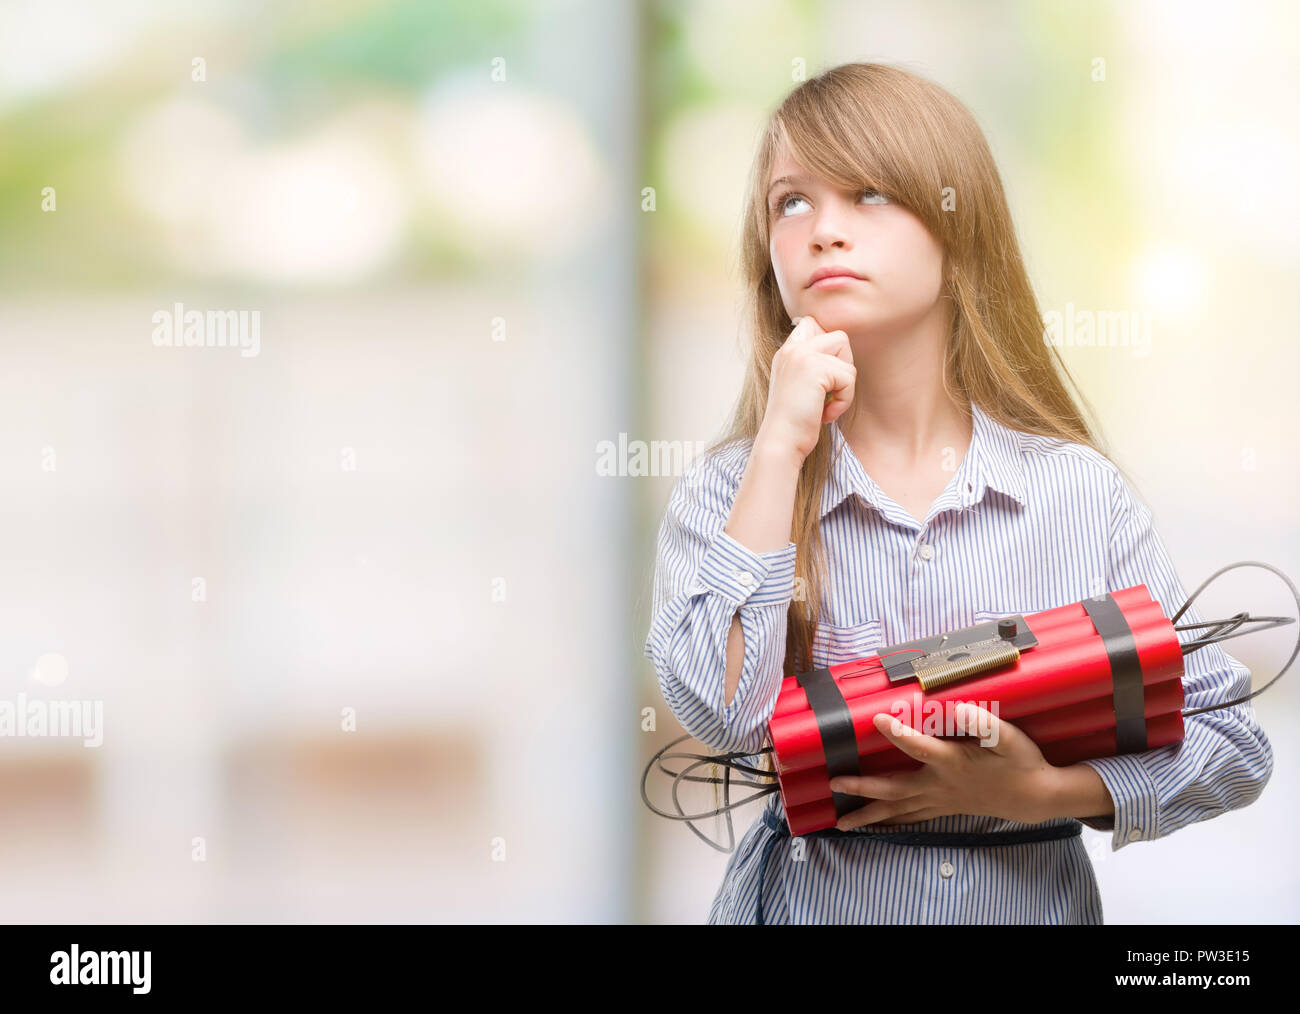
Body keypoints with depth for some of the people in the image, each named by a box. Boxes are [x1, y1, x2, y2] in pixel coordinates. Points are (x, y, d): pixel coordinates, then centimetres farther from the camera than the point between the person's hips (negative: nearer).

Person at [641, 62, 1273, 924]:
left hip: (1033, 896, 1)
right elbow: (724, 712, -23)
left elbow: (1236, 749, -5)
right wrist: (782, 443, -20)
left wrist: (1042, 791, -21)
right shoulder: (728, 491, -6)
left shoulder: (1084, 493, -7)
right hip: (811, 895, 0)